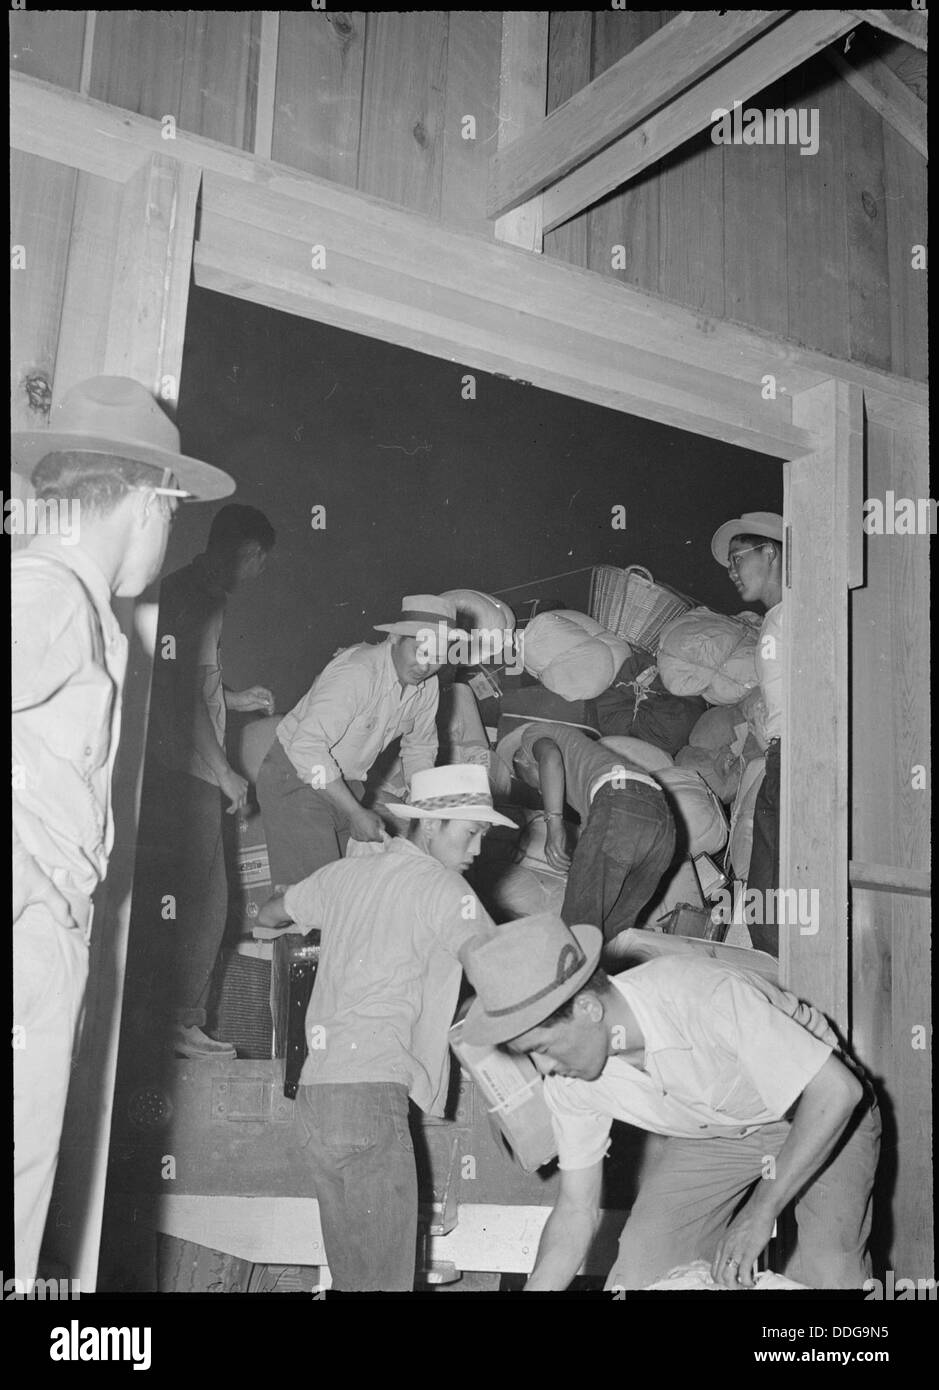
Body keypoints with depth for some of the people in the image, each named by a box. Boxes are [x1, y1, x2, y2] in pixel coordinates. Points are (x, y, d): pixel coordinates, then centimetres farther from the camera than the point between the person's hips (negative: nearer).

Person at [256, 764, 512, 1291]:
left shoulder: (345, 874, 17)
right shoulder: (440, 887, -3)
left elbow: (270, 915, 35)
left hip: (317, 1090, 8)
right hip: (371, 1094, -8)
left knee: (351, 1272, 11)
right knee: (384, 1276, -7)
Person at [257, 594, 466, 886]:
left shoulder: (427, 686, -3)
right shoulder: (356, 672, -29)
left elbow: (420, 748, 14)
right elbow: (307, 746, -35)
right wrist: (356, 812, -32)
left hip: (346, 783, 8)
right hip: (296, 779, -8)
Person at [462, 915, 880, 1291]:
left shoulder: (706, 997, -39)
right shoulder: (567, 1080, -19)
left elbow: (837, 1090, -35)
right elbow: (577, 1209, -7)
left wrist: (760, 1212, -35)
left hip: (821, 1116, -4)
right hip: (713, 1134, 4)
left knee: (828, 1276, -22)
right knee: (637, 1273, -10)